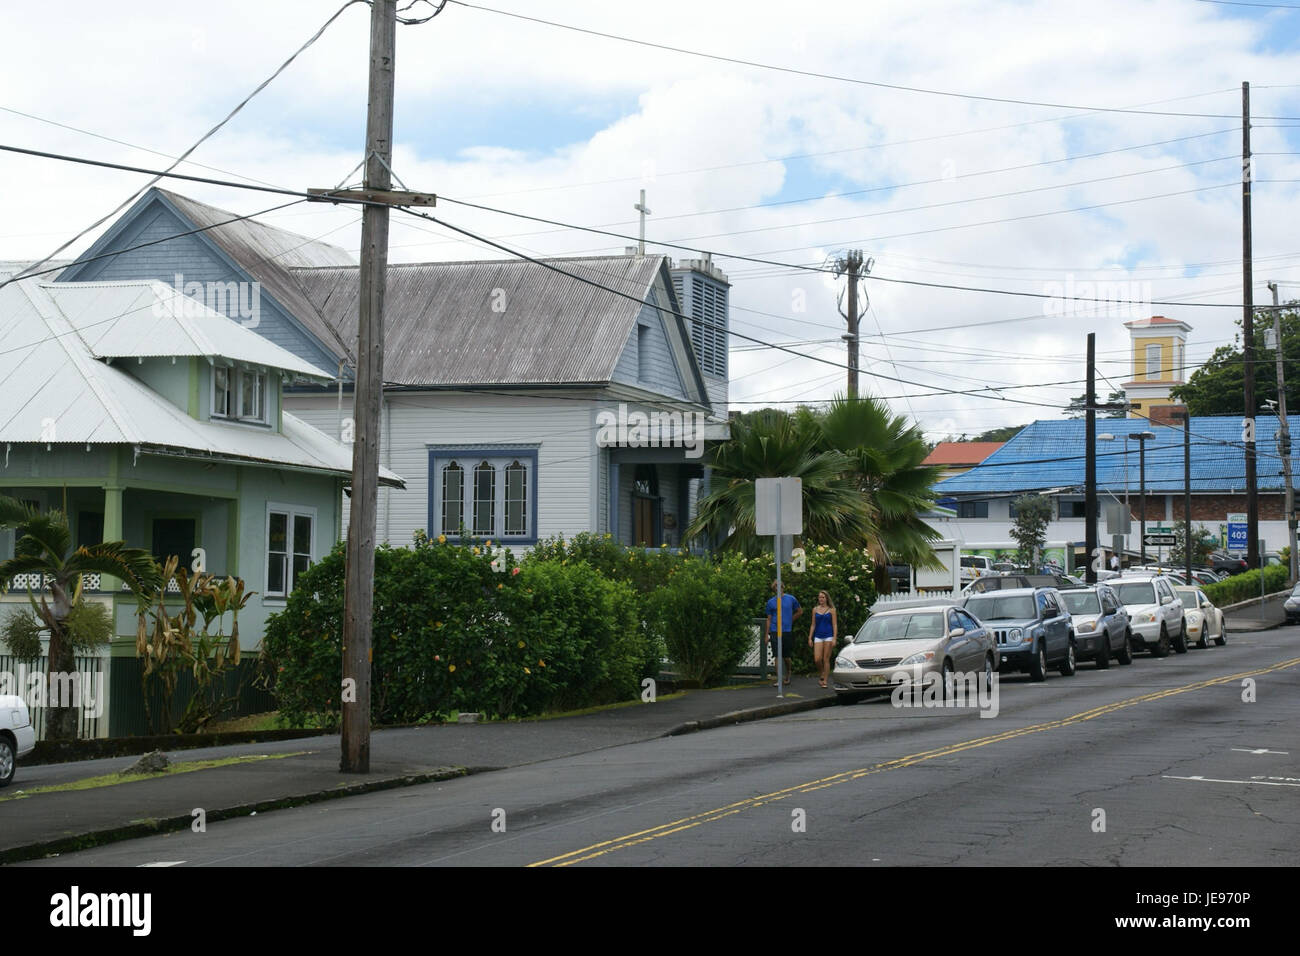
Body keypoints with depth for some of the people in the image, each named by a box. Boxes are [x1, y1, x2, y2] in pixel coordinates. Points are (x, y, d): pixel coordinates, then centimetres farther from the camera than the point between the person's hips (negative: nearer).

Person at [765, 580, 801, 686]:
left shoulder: (791, 599, 3)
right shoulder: (771, 602, 5)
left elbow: (800, 611, 17)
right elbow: (769, 619, 8)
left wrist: (790, 620, 9)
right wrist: (767, 634, 4)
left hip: (787, 630, 0)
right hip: (775, 631, 0)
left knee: (786, 657, 7)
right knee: (777, 656, -5)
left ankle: (788, 674, 32)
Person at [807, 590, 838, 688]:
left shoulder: (831, 610, 3)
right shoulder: (815, 610, 10)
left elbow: (835, 625, 1)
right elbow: (813, 625, 13)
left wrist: (834, 638, -8)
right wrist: (810, 638, 7)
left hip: (828, 636, -2)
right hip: (818, 636, 2)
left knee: (826, 659, -3)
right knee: (817, 659, -9)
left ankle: (825, 681, 2)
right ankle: (821, 675, 17)